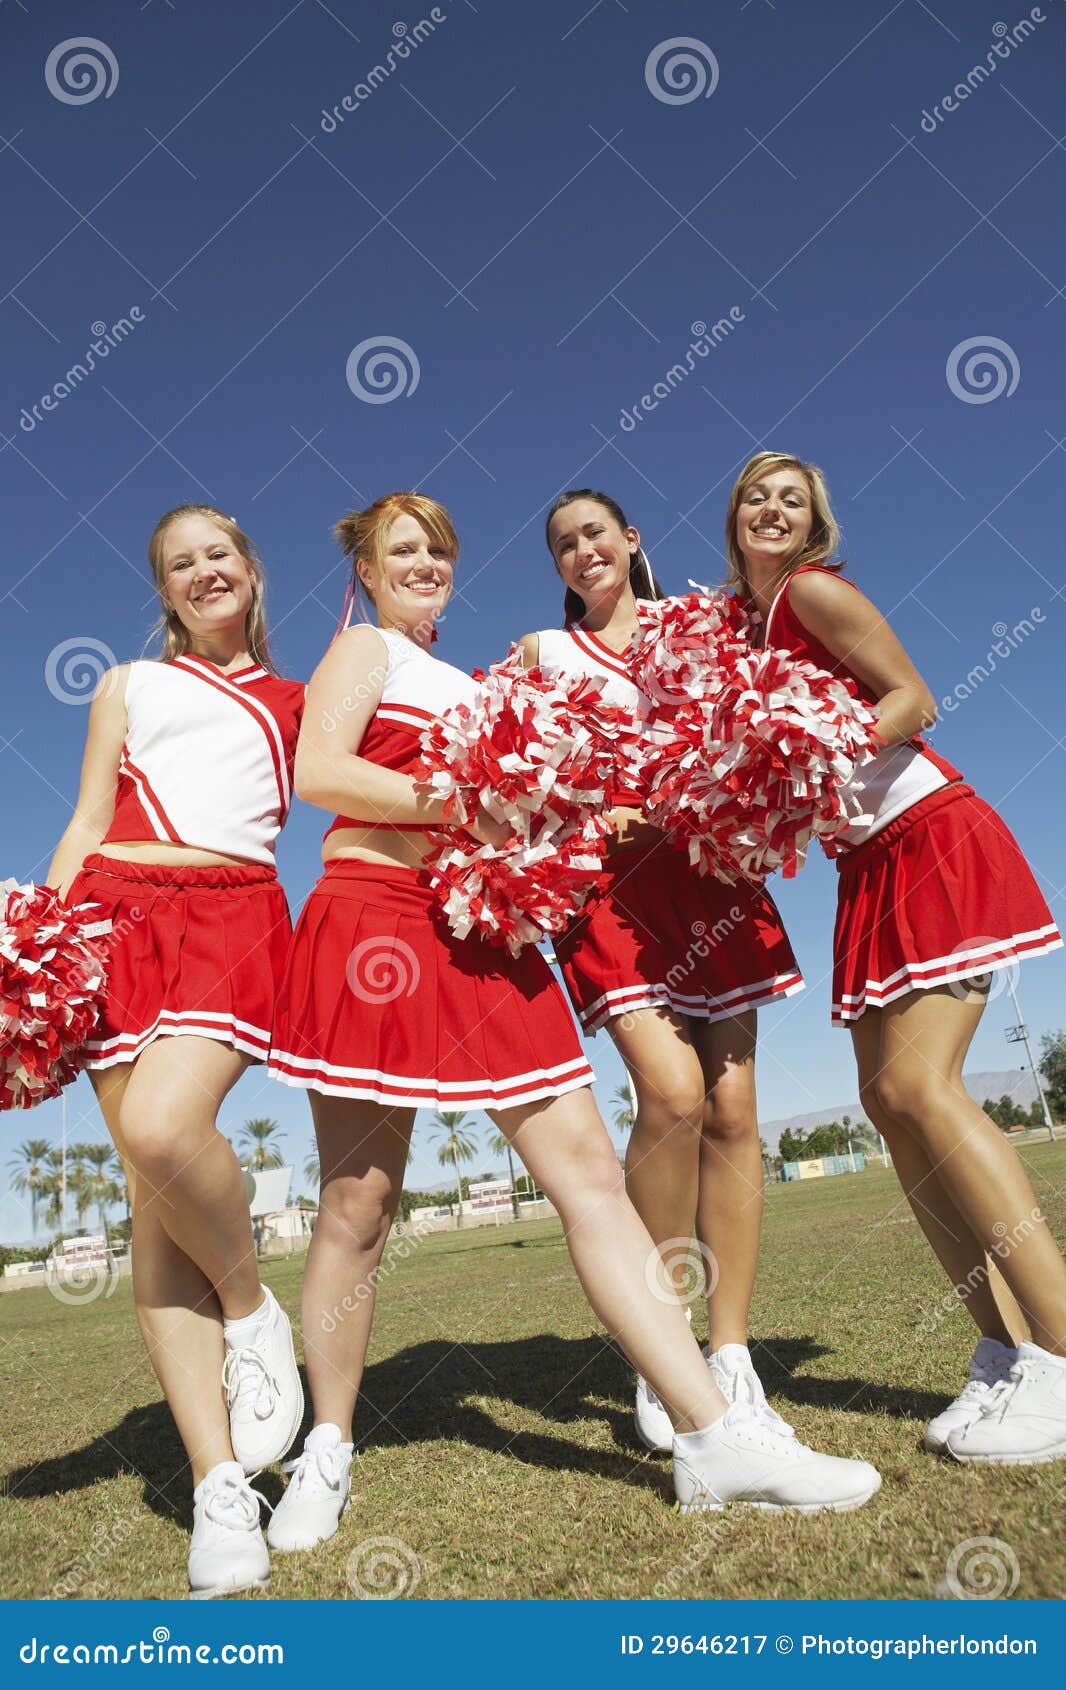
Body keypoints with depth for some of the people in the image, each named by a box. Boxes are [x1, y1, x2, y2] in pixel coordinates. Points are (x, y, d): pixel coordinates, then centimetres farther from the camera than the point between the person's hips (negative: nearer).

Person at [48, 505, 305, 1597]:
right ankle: (220, 1488, -5)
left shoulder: (295, 702, 22)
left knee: (162, 1128, -30)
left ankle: (250, 1308, -1)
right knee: (149, 1192, -8)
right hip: (121, 912, 2)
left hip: (235, 915, -1)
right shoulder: (130, 685, 23)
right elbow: (86, 826, 17)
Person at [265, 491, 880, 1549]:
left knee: (589, 1170, -2)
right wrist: (466, 806, -15)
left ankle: (715, 1440, 0)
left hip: (481, 937, 6)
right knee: (357, 1204, -1)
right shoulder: (363, 648, 8)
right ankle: (328, 1455, 19)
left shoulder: (466, 686, 28)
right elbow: (318, 773, -10)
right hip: (375, 923, -6)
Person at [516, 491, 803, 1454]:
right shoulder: (543, 651, 16)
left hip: (710, 865, 3)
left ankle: (731, 1357, 7)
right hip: (610, 877, -2)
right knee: (673, 1093, -19)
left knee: (733, 1105, -4)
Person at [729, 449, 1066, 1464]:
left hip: (932, 839, -8)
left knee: (919, 1083, -18)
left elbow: (911, 697, -11)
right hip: (870, 865, 8)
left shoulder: (813, 589, -4)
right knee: (886, 1097, 1)